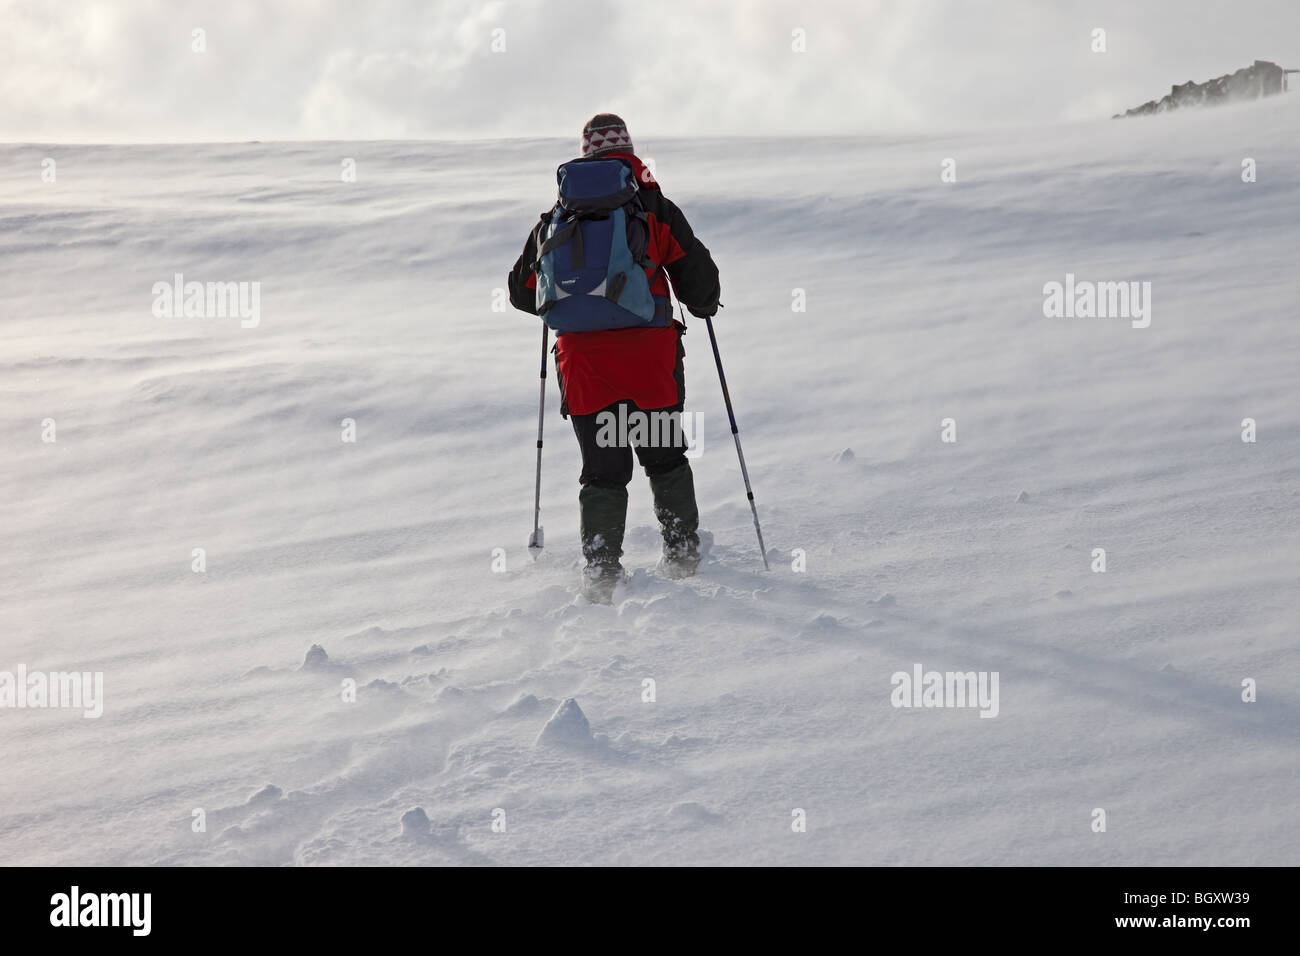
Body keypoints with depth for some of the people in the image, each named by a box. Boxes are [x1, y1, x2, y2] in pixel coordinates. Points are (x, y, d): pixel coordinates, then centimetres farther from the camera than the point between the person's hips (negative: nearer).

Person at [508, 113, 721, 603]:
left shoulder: (559, 218, 7)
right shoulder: (656, 209, 1)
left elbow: (522, 291, 12)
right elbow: (698, 280, 1)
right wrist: (704, 305, 24)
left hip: (582, 354, 1)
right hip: (649, 352, -1)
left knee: (603, 470, 8)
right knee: (665, 457, 18)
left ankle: (600, 571, -3)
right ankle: (682, 552, 21)